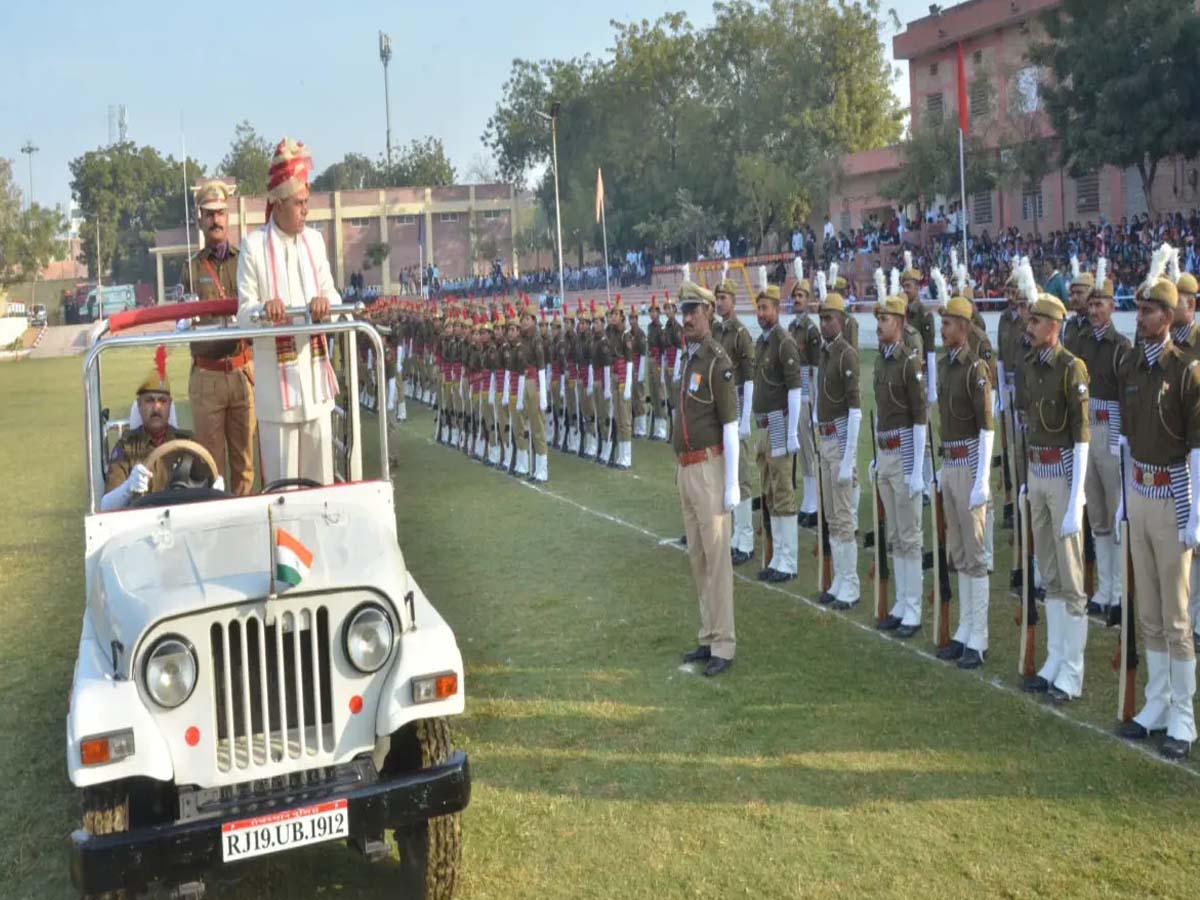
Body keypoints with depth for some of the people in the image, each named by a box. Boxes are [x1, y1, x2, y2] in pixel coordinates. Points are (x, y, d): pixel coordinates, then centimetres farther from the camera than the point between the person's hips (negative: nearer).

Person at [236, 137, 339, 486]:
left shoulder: (315, 240, 10)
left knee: (320, 470, 11)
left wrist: (325, 301, -12)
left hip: (315, 373, 5)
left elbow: (332, 293, 11)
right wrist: (264, 309, -27)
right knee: (281, 476, -1)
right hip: (276, 378, -5)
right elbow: (244, 315, -6)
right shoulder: (254, 246, -5)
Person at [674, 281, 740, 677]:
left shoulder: (717, 361, -12)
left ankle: (723, 646, 1)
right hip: (685, 469, 9)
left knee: (716, 557, -5)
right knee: (696, 557, 13)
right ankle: (708, 638, 22)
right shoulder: (687, 356, 13)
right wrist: (681, 468, 17)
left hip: (708, 467, -9)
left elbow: (731, 425, -15)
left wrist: (732, 484, -18)